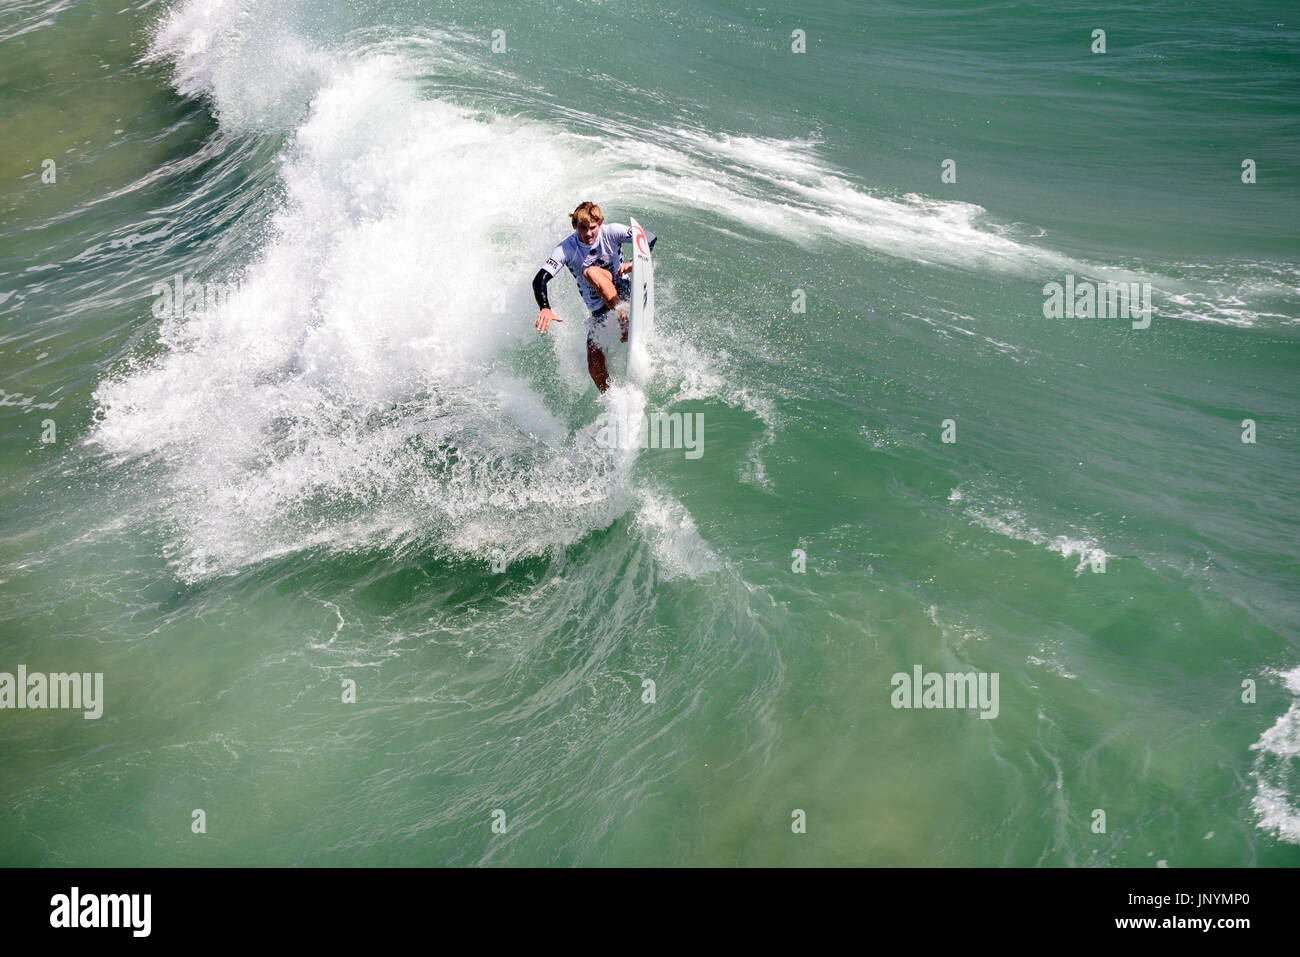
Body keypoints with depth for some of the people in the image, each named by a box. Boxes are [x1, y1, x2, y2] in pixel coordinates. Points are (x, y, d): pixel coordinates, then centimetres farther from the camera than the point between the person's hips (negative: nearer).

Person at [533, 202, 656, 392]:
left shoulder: (610, 232, -10)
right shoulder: (566, 249, -10)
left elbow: (649, 238, -14)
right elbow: (539, 280, -18)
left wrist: (634, 264, -32)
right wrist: (545, 309, -37)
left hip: (621, 292, -2)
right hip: (598, 311, 2)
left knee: (591, 272, -30)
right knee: (595, 369, -9)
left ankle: (625, 319, -35)